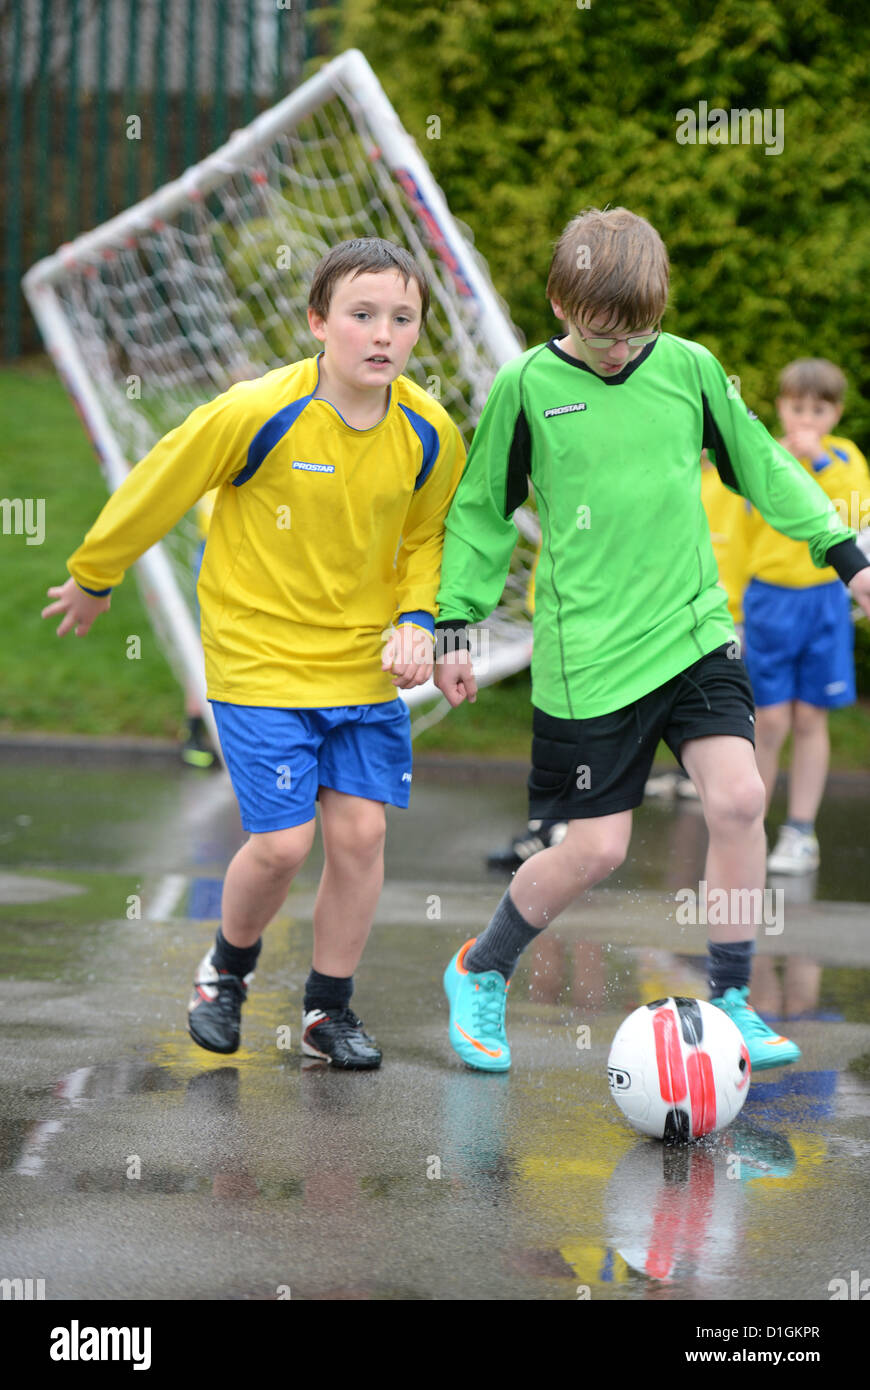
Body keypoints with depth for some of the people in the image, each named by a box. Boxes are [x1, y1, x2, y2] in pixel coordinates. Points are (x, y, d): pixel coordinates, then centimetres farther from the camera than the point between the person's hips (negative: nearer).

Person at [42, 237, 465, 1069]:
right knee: (282, 841, -8)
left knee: (359, 830, -2)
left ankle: (329, 1010, 18)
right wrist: (92, 578, 7)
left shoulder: (430, 436, -7)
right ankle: (227, 968, 23)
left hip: (365, 666, 4)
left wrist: (415, 619, -5)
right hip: (258, 657, -4)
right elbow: (156, 489, -6)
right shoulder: (256, 415, -21)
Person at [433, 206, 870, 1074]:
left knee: (738, 797, -13)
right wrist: (454, 623, 3)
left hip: (694, 628, 3)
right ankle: (480, 974, 23)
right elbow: (482, 508, 4)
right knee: (597, 846, -2)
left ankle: (728, 1001, 3)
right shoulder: (526, 388, -6)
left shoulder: (690, 368, 1)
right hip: (587, 653, -3)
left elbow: (762, 467, 13)